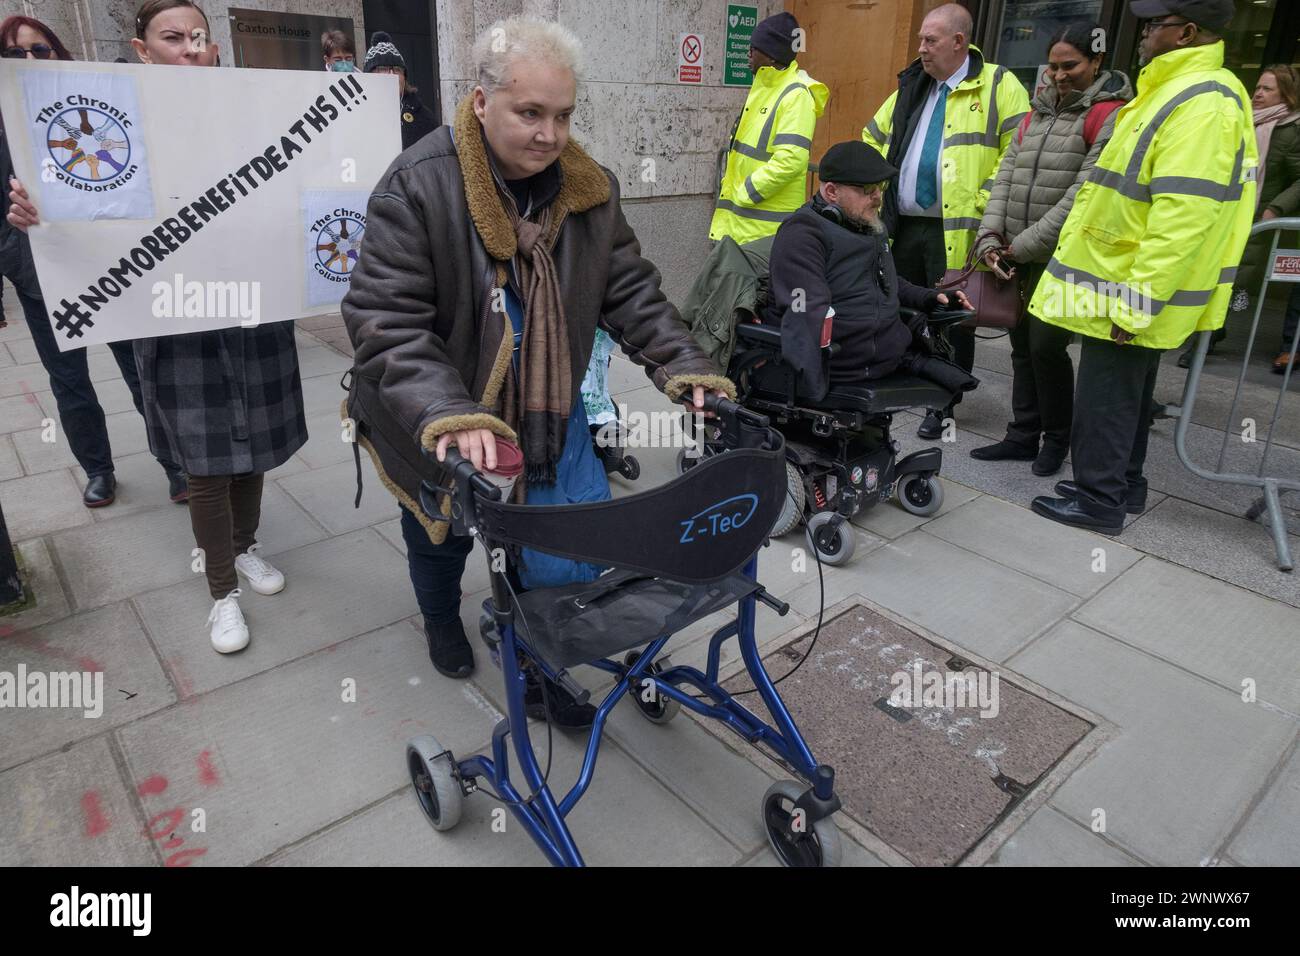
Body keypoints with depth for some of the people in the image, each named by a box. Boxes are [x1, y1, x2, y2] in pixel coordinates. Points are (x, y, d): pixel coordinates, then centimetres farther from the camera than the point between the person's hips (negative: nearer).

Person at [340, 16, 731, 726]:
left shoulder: (588, 188, -5)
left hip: (548, 412, 3)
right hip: (438, 426, -2)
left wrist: (684, 367, -16)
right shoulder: (417, 186, -21)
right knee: (443, 534, 21)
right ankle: (441, 621, 55)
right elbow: (385, 323, -26)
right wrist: (447, 416, -41)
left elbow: (629, 290, -1)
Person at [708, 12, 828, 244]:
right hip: (741, 212, 9)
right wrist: (730, 189, 12)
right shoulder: (763, 86, 14)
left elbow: (790, 160, -25)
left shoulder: (795, 95, -15)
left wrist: (743, 195, -19)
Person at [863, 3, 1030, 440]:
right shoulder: (911, 87, 15)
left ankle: (943, 405, 14)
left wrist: (984, 204, -16)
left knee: (953, 320, 3)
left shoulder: (997, 84, -3)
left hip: (955, 231, -6)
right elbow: (874, 139, 25)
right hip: (903, 227, 6)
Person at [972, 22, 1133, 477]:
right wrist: (990, 238, -7)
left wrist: (1026, 245, -15)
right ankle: (1024, 436, 20)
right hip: (1017, 261, 6)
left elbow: (1084, 196, -14)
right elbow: (1004, 179, 8)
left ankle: (1057, 438, 13)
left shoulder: (1110, 116, -5)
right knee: (1022, 346, 9)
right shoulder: (1036, 115, 17)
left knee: (1046, 345, -6)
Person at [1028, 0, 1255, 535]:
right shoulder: (1182, 90, 15)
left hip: (1130, 295, -10)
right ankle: (1124, 485, 31)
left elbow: (1182, 217, -26)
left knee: (1105, 397, -1)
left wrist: (1136, 304, -26)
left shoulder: (1201, 104, -19)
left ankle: (1099, 501, 11)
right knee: (1125, 391, 18)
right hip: (1136, 291, 10)